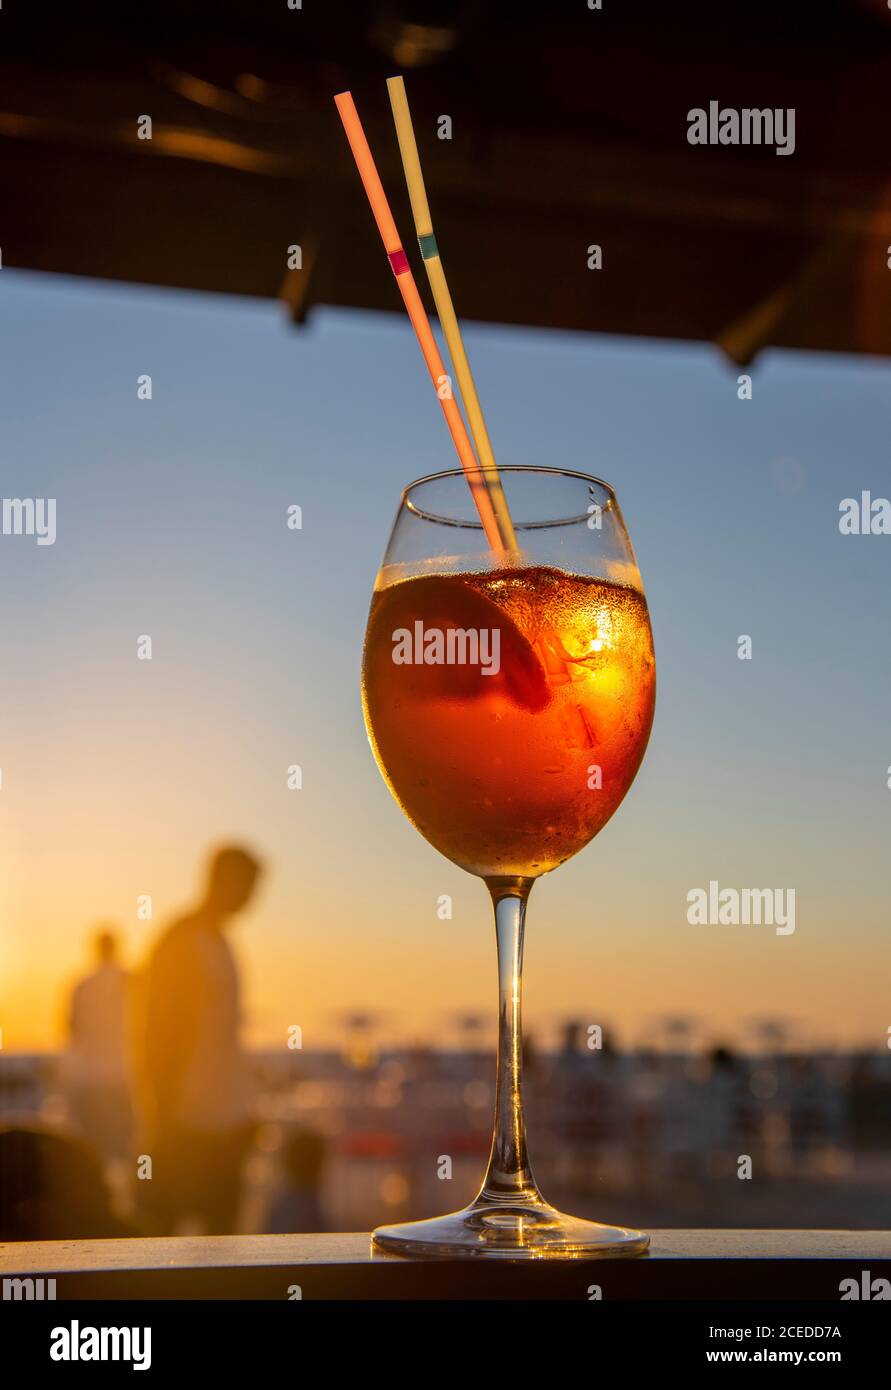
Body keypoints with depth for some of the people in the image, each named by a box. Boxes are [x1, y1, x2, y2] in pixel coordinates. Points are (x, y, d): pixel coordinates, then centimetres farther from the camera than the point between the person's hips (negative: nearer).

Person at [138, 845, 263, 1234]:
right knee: (162, 1221, -4)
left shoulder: (219, 940, 15)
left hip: (227, 1117, 9)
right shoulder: (182, 942, -12)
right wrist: (166, 1112, -17)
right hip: (187, 1118, -9)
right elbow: (158, 1033, -15)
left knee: (222, 1224, 11)